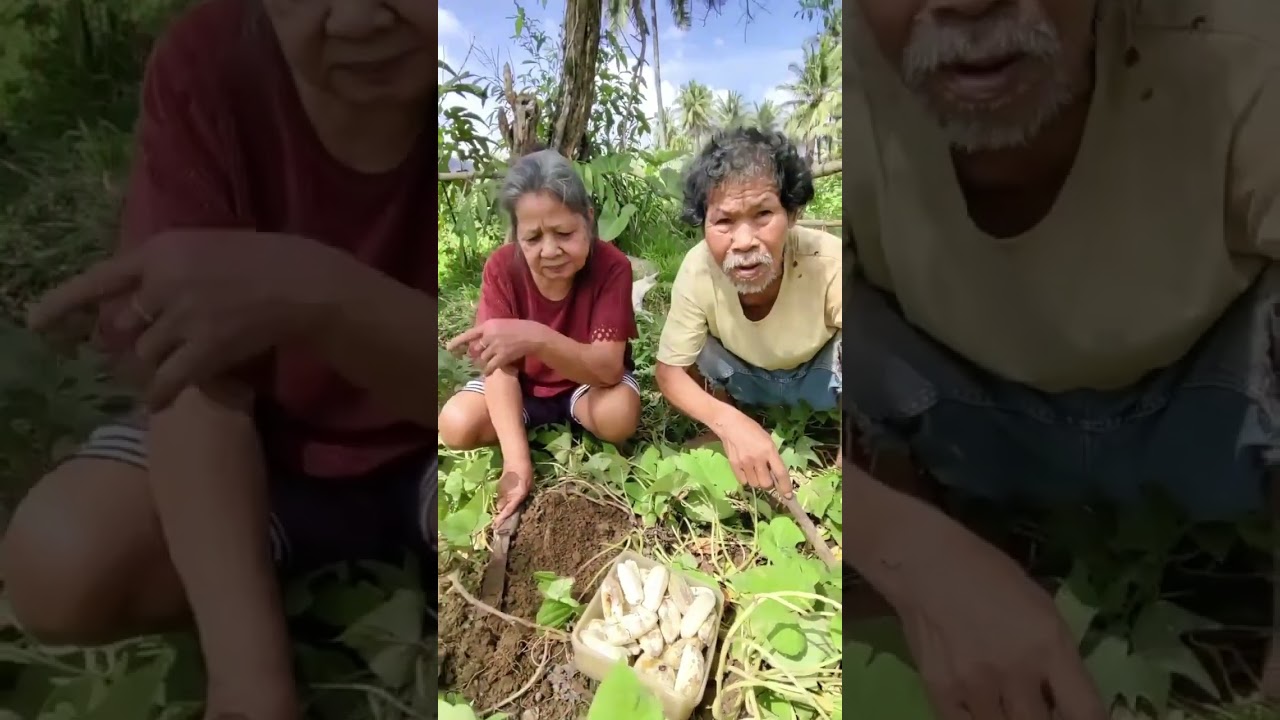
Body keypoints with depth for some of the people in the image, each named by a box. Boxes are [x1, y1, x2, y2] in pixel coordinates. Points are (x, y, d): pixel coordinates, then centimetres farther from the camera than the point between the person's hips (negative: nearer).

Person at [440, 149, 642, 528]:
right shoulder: (501, 268, -23)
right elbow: (500, 365, -26)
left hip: (590, 379, -2)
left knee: (619, 415, -34)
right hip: (524, 384, 2)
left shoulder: (611, 267, -27)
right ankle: (549, 423, 4)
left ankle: (571, 418, 2)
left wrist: (537, 338, -54)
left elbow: (608, 368, -35)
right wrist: (517, 461, -39)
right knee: (456, 426, -22)